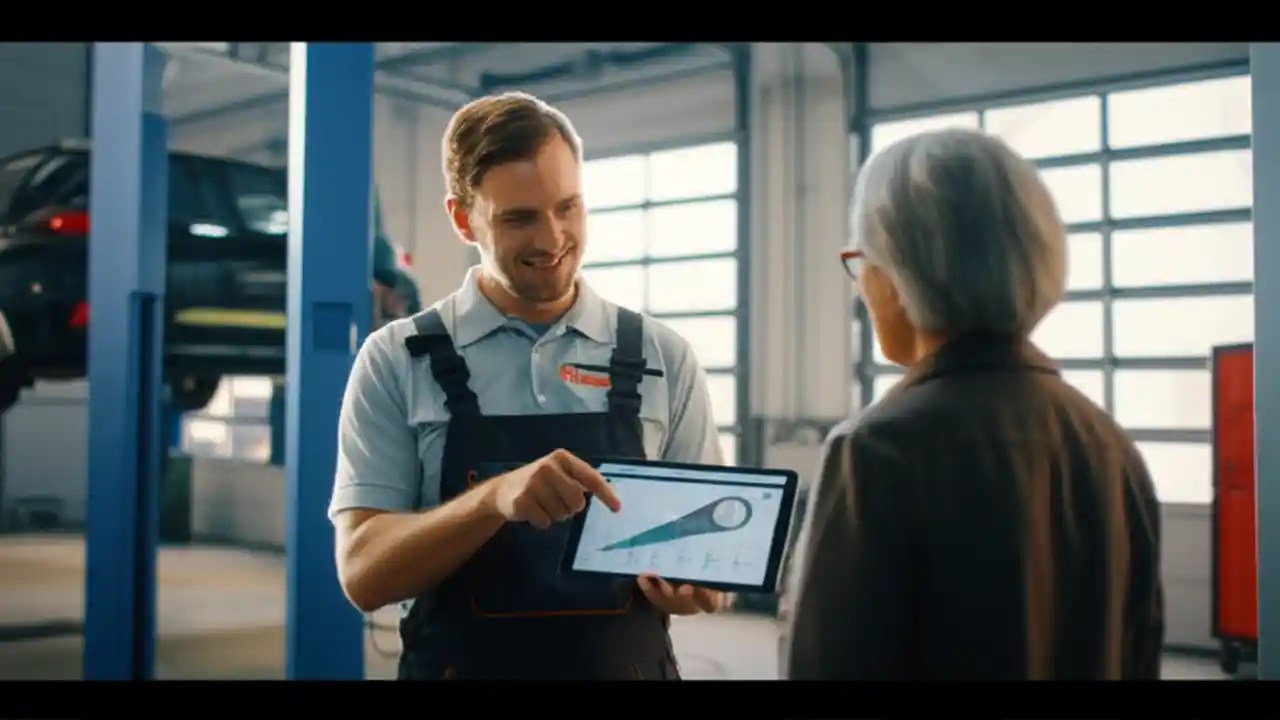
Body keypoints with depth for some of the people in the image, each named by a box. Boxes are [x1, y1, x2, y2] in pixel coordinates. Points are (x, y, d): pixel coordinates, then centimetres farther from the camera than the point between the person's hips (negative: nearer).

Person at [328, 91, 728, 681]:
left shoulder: (662, 358, -3)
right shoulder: (396, 361, -7)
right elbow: (363, 572, -13)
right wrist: (494, 497, -30)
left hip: (628, 665, 2)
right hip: (459, 666, -1)